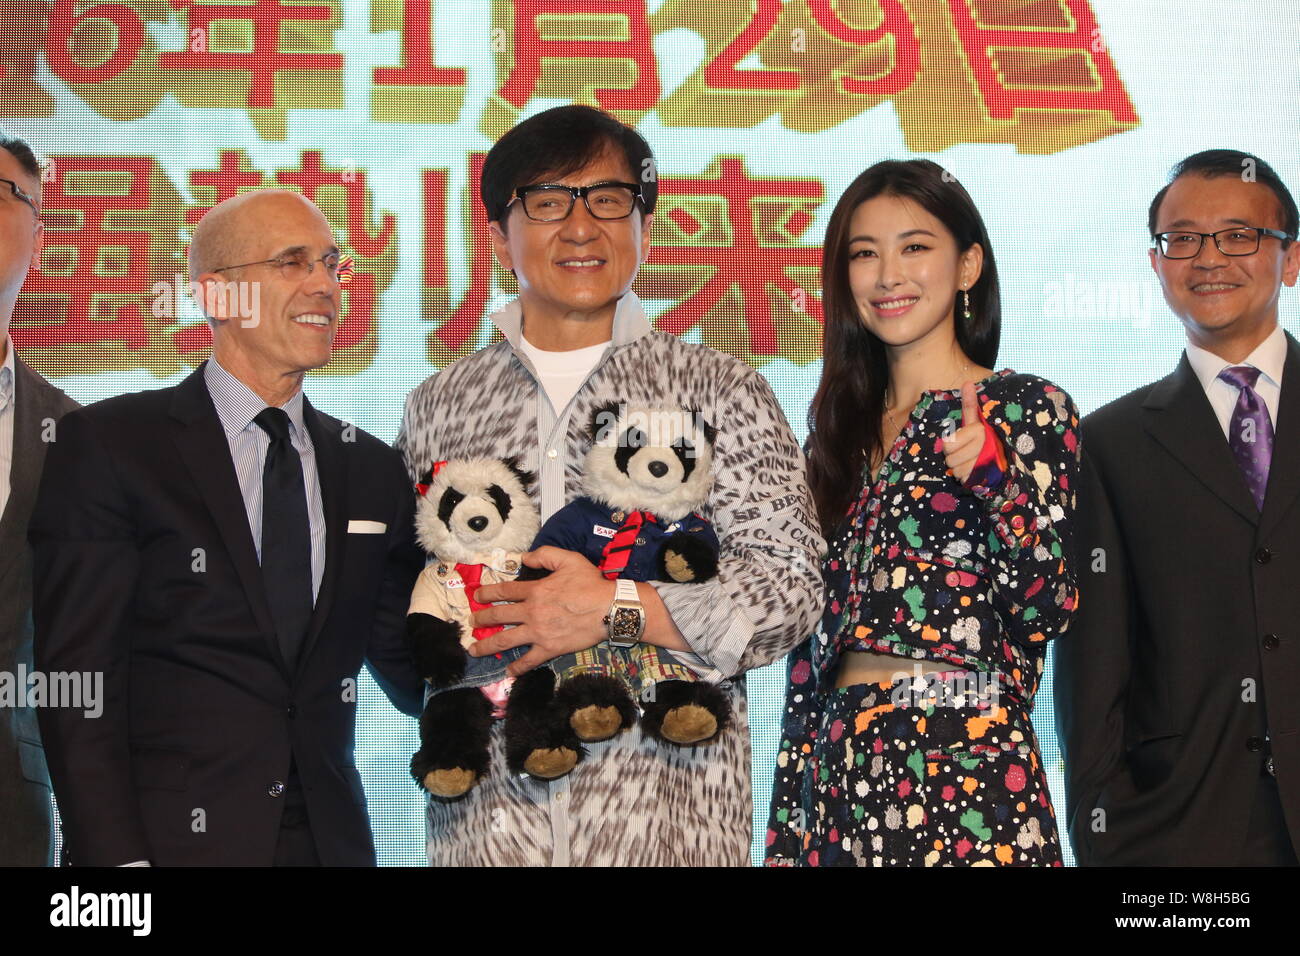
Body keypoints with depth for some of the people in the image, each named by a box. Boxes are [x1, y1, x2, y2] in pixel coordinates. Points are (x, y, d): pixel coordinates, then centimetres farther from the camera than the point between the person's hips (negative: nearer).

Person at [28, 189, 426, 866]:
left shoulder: (373, 469, 10)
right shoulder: (109, 445, -4)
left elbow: (408, 676, 12)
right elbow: (78, 680, -9)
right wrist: (115, 858, -17)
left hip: (333, 836, 4)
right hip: (174, 838, -4)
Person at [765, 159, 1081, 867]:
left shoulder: (1028, 407, -3)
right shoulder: (842, 423, 12)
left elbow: (1046, 610, -10)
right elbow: (814, 625, 13)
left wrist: (994, 480, -25)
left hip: (966, 761, -5)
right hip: (837, 751, 5)